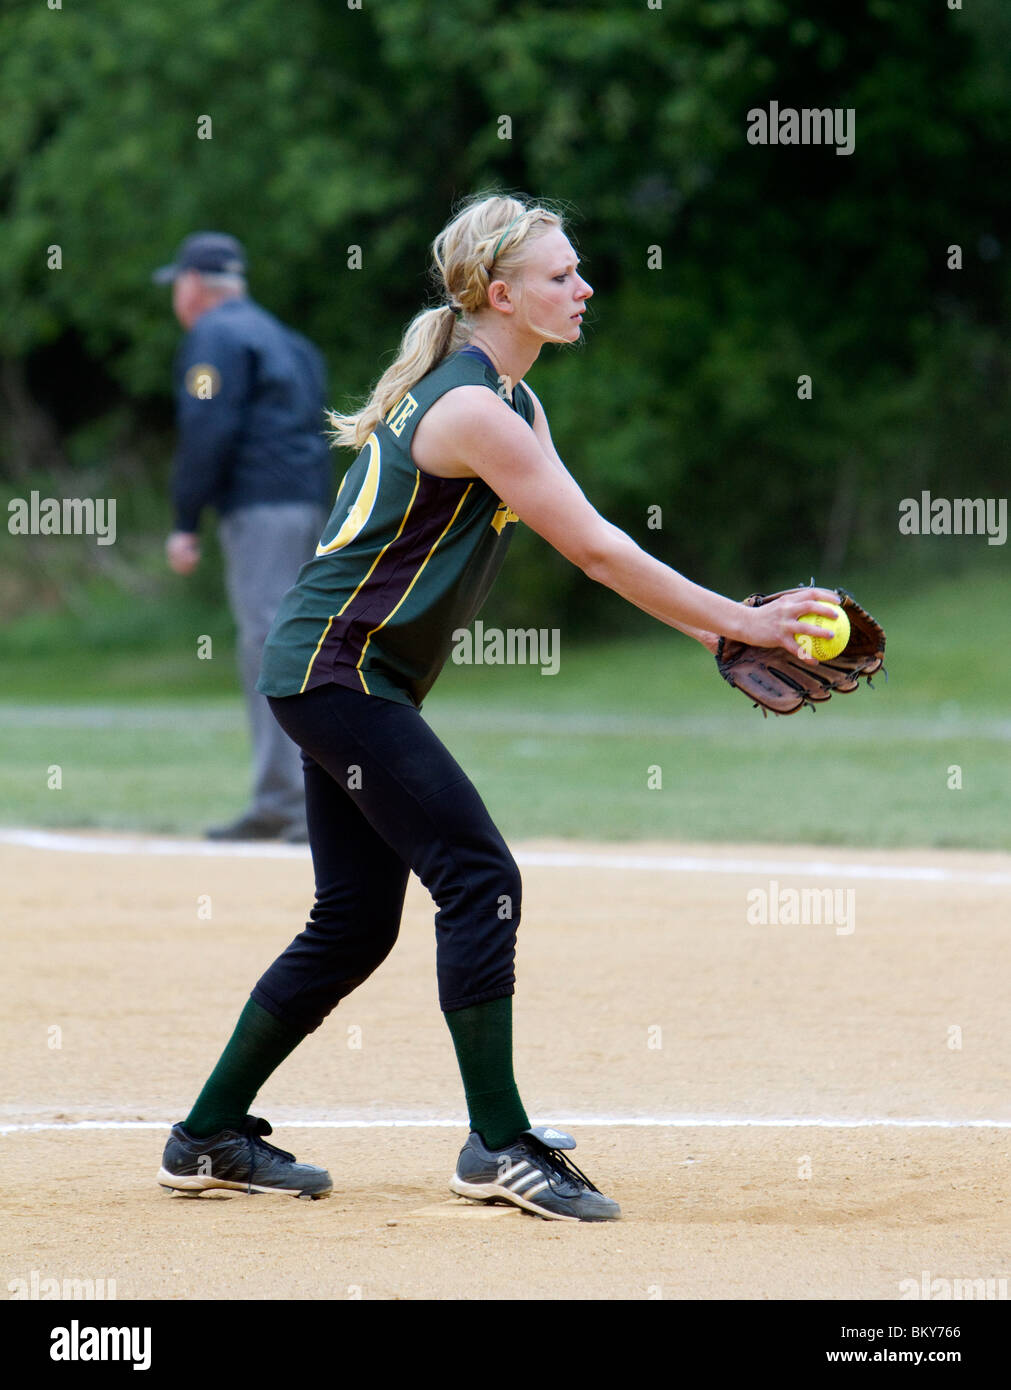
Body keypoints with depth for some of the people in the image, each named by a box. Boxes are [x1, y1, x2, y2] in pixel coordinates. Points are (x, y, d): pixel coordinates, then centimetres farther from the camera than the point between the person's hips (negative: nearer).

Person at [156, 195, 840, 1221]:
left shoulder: (511, 399, 12)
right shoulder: (473, 411, -21)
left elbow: (591, 551, 12)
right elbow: (598, 551, -21)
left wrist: (709, 628, 2)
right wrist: (736, 621, -16)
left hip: (338, 677, 10)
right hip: (338, 668, -10)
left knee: (356, 922, 10)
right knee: (480, 879, -13)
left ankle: (210, 1139, 17)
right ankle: (498, 1147, -10)